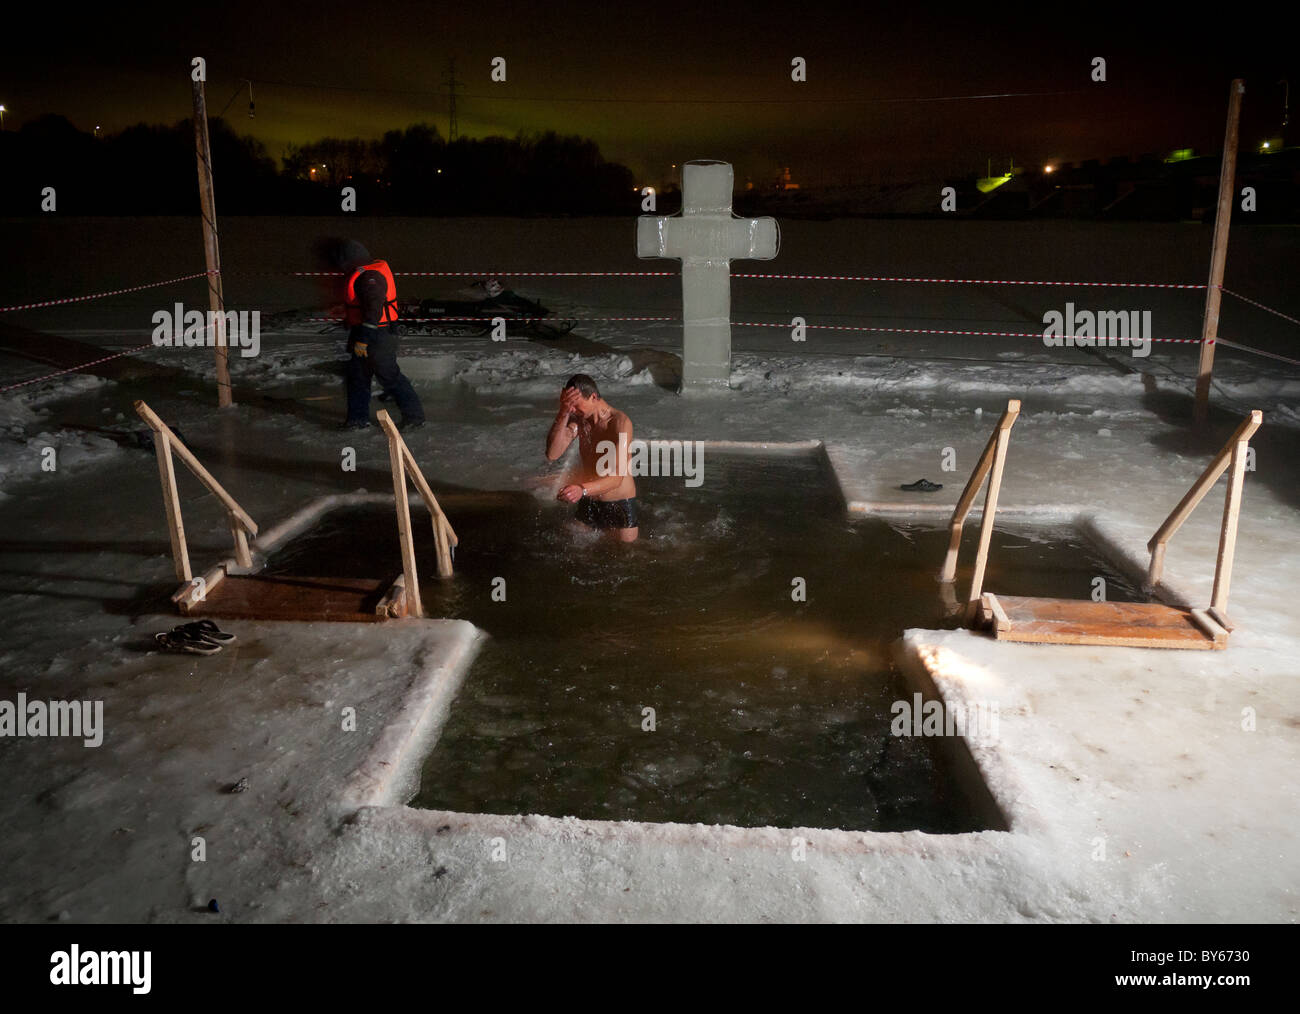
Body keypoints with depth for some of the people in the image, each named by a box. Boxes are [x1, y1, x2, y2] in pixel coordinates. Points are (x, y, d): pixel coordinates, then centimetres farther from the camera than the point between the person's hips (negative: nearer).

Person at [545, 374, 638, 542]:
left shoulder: (620, 423, -20)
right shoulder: (577, 420, -1)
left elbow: (617, 477, -30)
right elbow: (552, 454, -13)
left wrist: (583, 490, -47)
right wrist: (563, 414, -23)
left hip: (619, 504, -5)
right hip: (588, 504, 5)